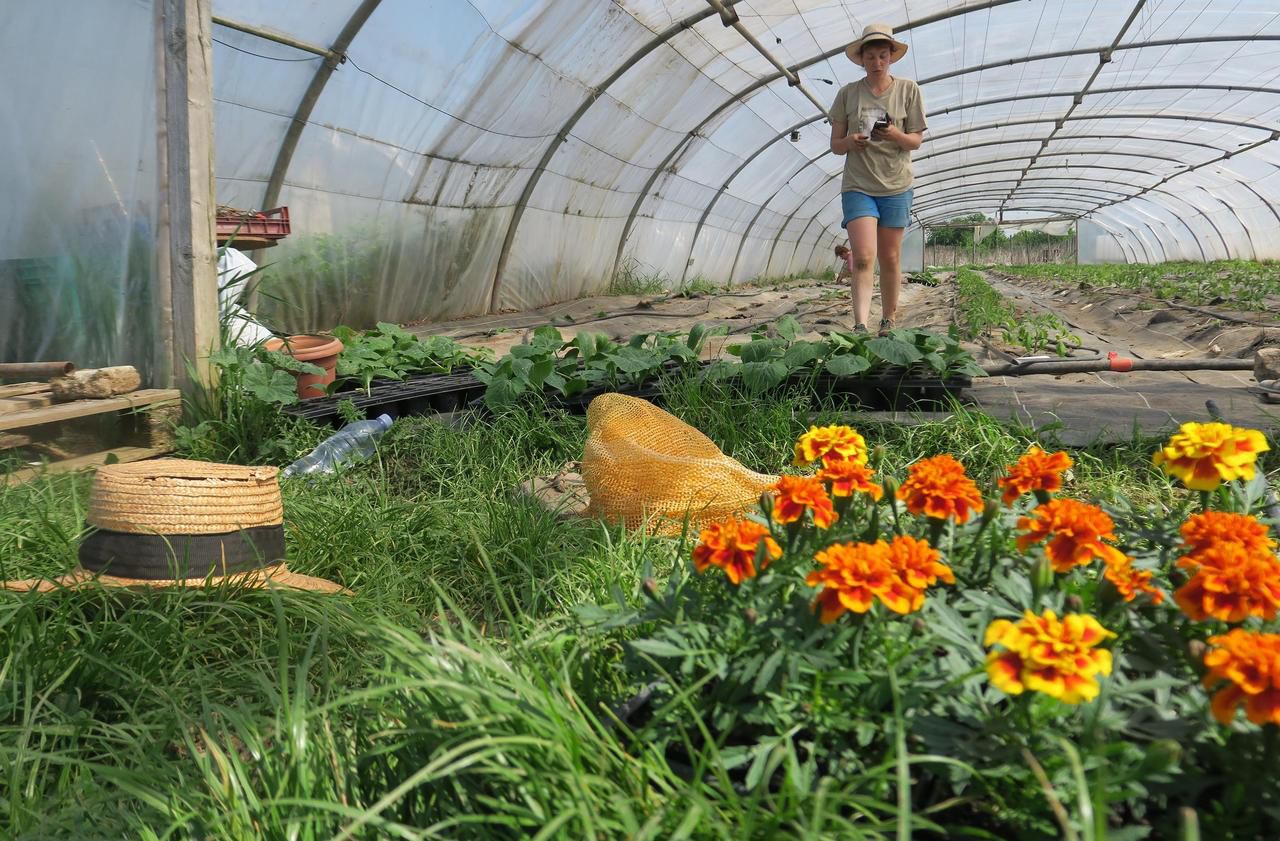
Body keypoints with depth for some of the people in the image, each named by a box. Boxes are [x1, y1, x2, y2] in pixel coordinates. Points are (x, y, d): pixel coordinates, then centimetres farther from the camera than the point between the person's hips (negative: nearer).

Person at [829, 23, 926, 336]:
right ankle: (860, 326, -19)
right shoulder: (848, 93, 3)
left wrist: (896, 135, -19)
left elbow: (917, 141, 3)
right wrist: (849, 141, -18)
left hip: (896, 186, 1)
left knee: (890, 259, 7)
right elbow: (835, 145, 5)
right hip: (857, 186, -1)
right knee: (863, 258, -14)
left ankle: (888, 322, 19)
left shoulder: (908, 90, 3)